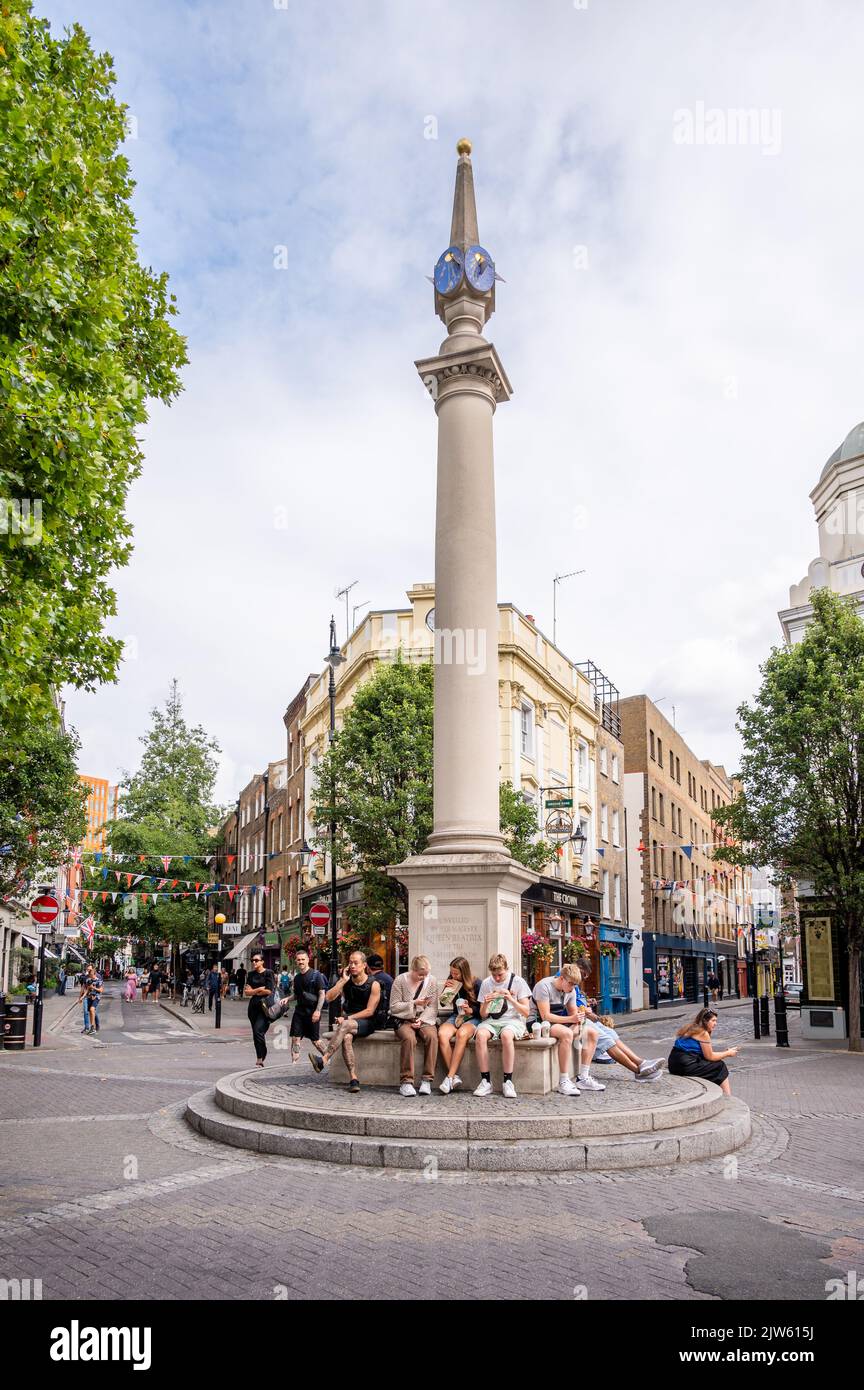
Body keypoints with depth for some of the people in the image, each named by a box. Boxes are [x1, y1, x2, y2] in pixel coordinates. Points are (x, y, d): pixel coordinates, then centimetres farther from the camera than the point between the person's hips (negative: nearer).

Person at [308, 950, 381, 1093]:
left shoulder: (373, 984, -3)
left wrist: (347, 1018, -15)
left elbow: (370, 1011, -8)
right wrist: (343, 981, -10)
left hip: (366, 1023, -3)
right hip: (349, 1021, 4)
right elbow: (328, 998, -3)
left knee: (345, 1025, -34)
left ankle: (324, 1059, -43)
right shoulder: (345, 981, 10)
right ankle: (353, 1078, -36)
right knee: (346, 1037, -31)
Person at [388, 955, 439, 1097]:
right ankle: (406, 1081, -28)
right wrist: (414, 1003, -15)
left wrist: (421, 1019, -15)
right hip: (403, 1020, -2)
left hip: (424, 1019, 2)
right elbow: (394, 1007, -6)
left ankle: (427, 1080, -24)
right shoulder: (400, 980, -5)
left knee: (432, 1036, -31)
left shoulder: (431, 980, 2)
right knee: (409, 1038, -34)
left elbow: (433, 1007, 1)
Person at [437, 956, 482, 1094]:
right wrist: (446, 988, 0)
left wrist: (471, 1010, -17)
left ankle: (450, 1077, -36)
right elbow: (442, 1003, 16)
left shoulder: (477, 984, -3)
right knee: (442, 1034, -30)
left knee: (461, 1033, -38)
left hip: (472, 1018, -4)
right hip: (456, 1017, 4)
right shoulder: (451, 982, 10)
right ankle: (455, 1076, -30)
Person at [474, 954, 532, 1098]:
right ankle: (485, 1081, -25)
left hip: (513, 1020, -3)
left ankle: (508, 1081, -27)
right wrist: (486, 1004, -13)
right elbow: (483, 1015, 9)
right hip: (491, 1020, 3)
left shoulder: (517, 981, -1)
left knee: (506, 1035, -38)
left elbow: (526, 1012, -3)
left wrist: (511, 999, -18)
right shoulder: (486, 983, 8)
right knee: (480, 1035, -32)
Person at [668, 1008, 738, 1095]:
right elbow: (709, 1056, -7)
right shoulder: (703, 1033, -10)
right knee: (720, 1066, 0)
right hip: (684, 1066, -9)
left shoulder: (694, 1029, 16)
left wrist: (725, 1052, 13)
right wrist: (728, 1053, 5)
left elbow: (707, 1054, 18)